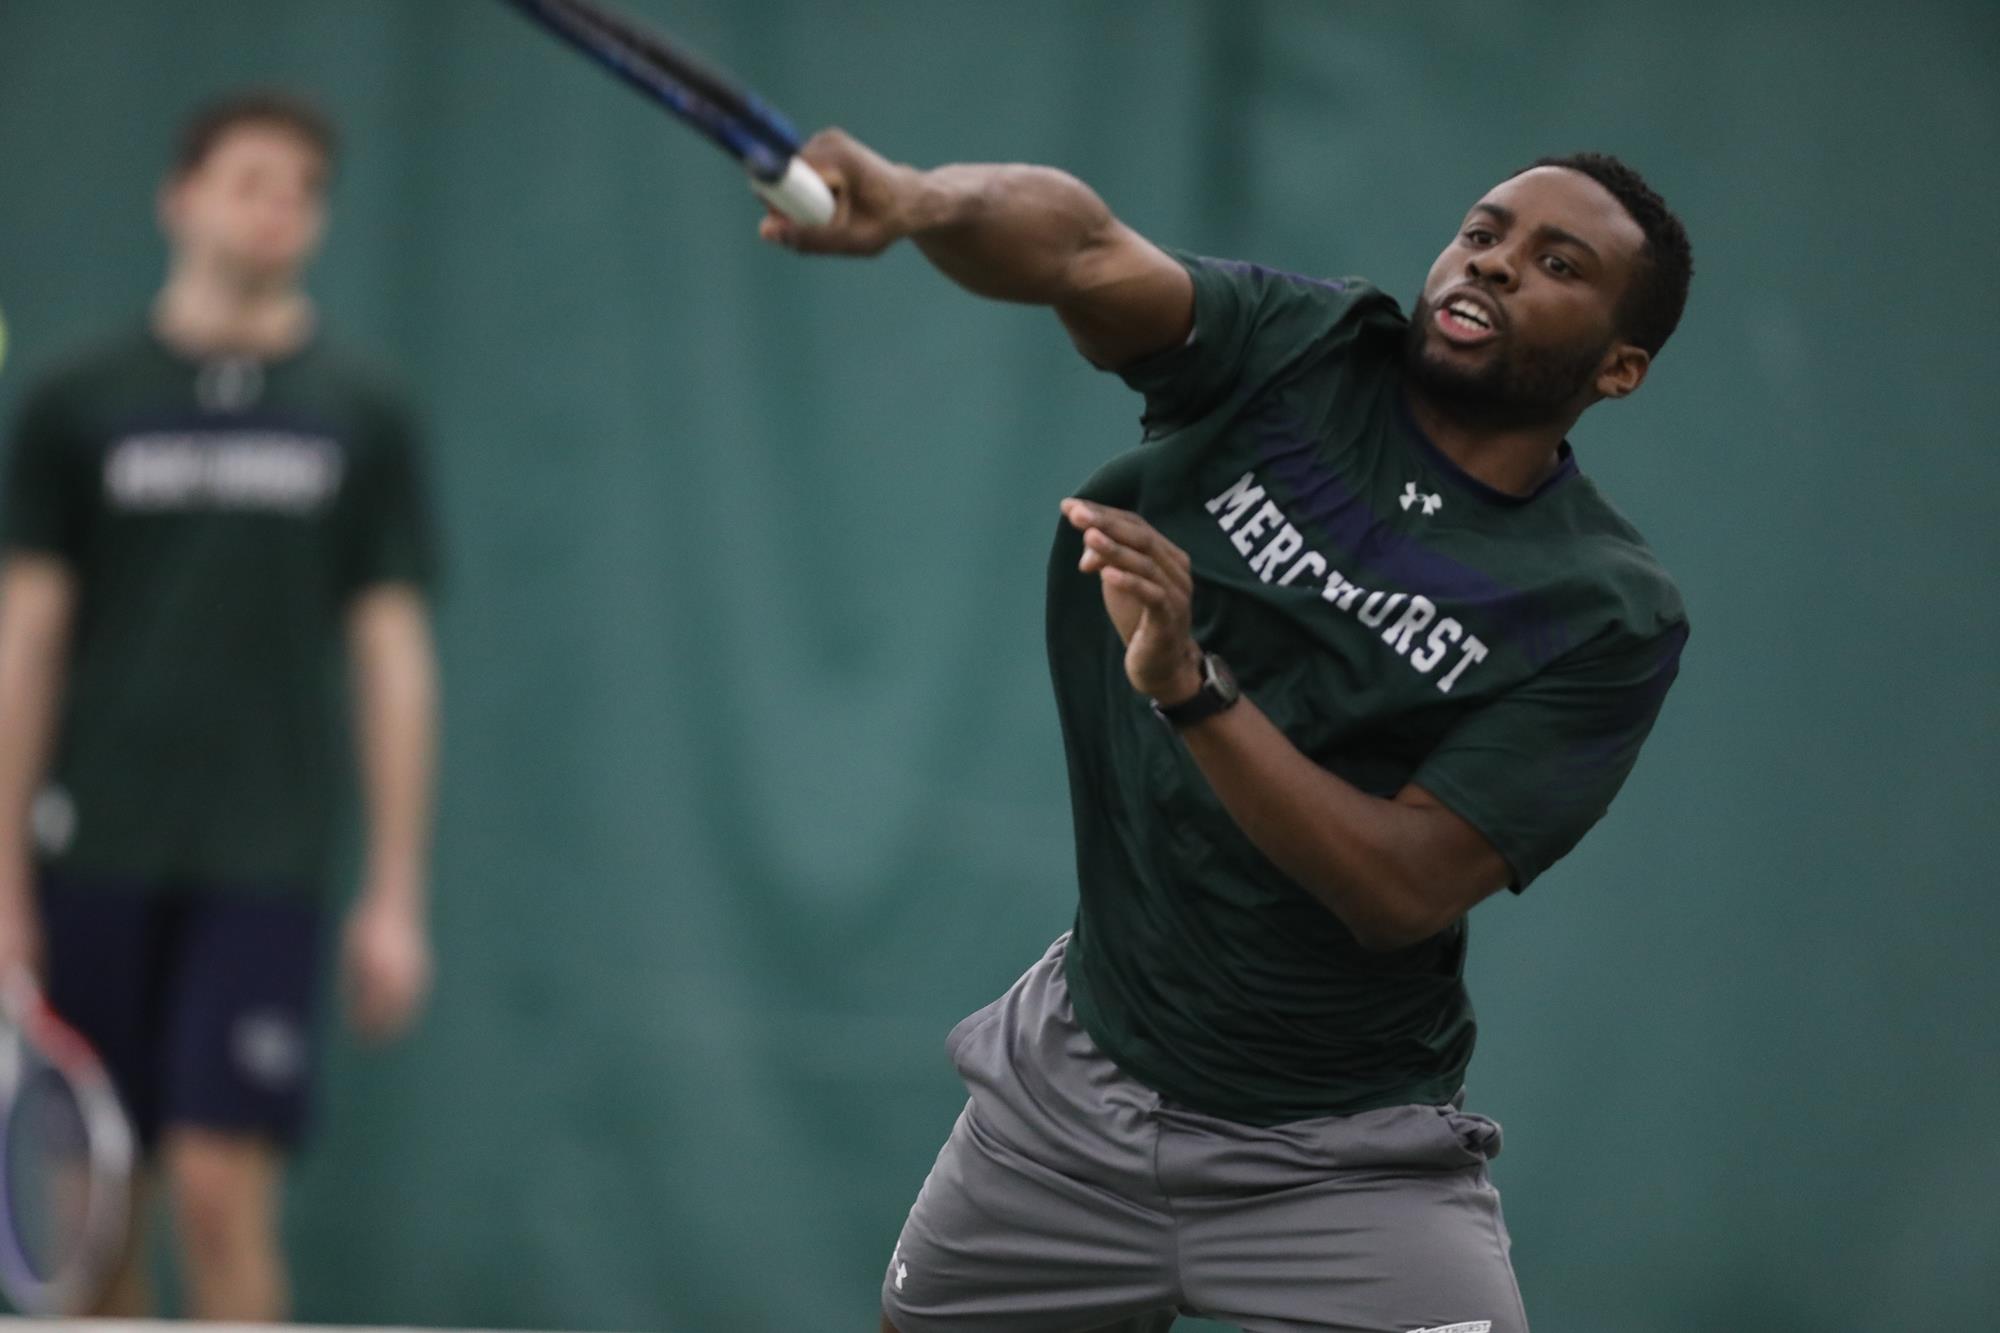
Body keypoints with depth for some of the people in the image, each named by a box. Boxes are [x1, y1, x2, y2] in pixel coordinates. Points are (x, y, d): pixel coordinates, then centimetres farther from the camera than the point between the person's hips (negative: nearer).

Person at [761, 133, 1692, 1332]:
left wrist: (1190, 685, -34)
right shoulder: (1303, 352, -6)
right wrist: (911, 202, -47)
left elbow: (1401, 890, -22)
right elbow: (1083, 250, -25)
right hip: (1073, 1094, 3)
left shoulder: (1611, 615, -13)